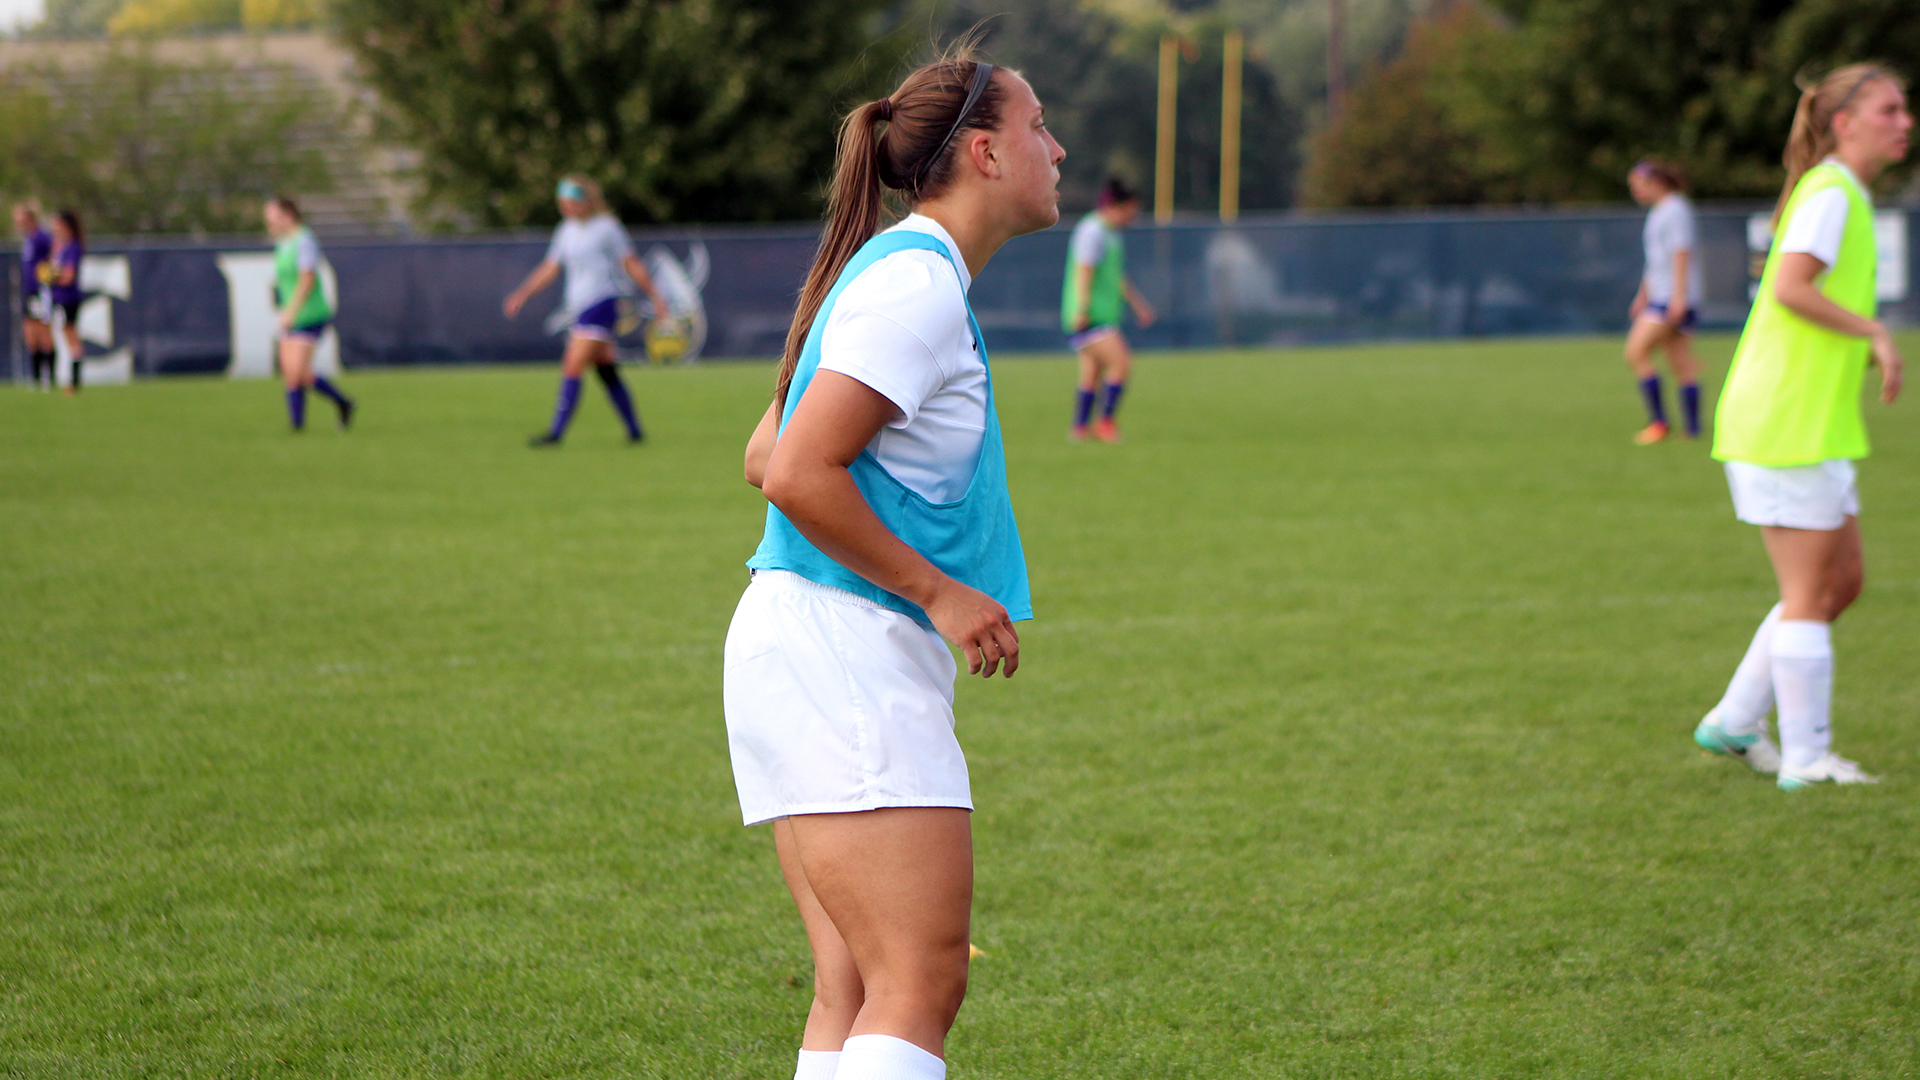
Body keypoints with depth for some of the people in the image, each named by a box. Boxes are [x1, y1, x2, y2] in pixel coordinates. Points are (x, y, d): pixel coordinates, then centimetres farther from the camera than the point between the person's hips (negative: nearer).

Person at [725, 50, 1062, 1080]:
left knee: (855, 992, 5)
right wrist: (939, 592, -13)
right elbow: (798, 475, -20)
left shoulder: (901, 273, 19)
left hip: (810, 648, 10)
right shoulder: (917, 283, -12)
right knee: (919, 986, -15)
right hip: (841, 651, -10)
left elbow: (766, 460, 24)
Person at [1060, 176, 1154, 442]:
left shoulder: (1113, 233, 20)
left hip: (1104, 317, 10)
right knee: (1122, 363, -17)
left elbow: (1118, 276, 30)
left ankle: (1079, 428, 15)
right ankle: (1105, 421, -10)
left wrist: (1138, 304, 34)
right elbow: (1083, 272, -19)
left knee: (1092, 374, 11)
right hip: (1089, 318, -10)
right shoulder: (1092, 231, -12)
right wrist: (1082, 310, -24)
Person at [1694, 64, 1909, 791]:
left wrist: (1868, 349, 11)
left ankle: (1734, 723, 20)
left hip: (1813, 424, 10)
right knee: (1810, 593, -4)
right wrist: (1874, 331, -19)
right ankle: (1805, 758, 4)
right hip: (1787, 424, -10)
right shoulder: (1830, 192, -13)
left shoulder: (1846, 196, 18)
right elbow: (1791, 287, -26)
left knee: (1843, 581, 14)